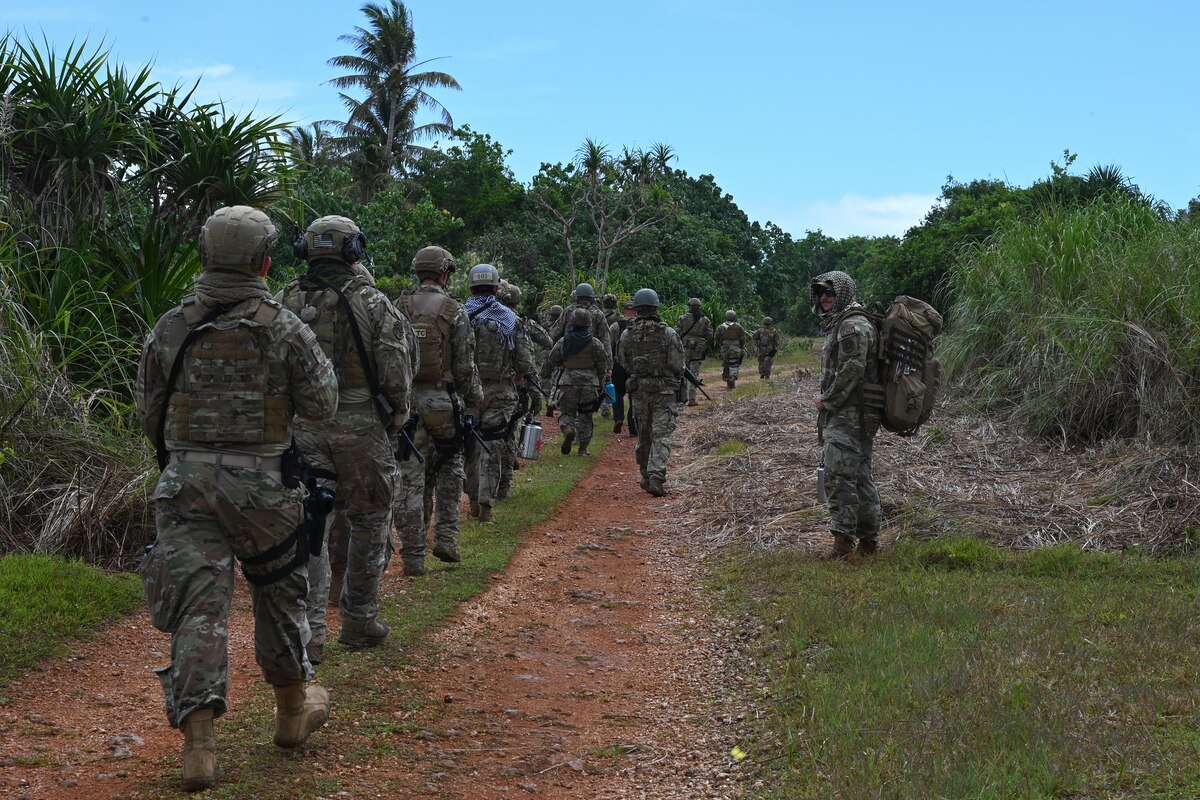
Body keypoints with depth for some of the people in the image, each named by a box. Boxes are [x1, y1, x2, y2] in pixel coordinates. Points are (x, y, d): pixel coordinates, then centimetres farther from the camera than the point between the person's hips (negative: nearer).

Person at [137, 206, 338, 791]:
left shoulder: (170, 327, 0)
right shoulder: (284, 328, -7)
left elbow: (149, 412, 7)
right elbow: (320, 407, -3)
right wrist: (320, 365, 16)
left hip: (185, 481, 1)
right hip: (261, 484, -1)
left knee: (197, 607, 0)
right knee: (279, 593, 19)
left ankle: (198, 744, -9)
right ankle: (293, 709, 35)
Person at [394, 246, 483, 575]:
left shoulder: (398, 308, 2)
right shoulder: (455, 312, -6)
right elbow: (465, 366, -6)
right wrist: (472, 403, 4)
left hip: (404, 401, 2)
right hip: (443, 400, -2)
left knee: (410, 477, 3)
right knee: (449, 468, 19)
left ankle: (412, 556, 3)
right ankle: (446, 538, 11)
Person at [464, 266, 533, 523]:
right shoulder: (510, 319, -2)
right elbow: (525, 361, -2)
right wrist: (518, 376, 19)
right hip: (500, 393, -1)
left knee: (469, 446, 14)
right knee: (492, 449, 2)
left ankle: (474, 500, 21)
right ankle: (485, 506, -4)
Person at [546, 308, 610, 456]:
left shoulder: (563, 342, -2)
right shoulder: (596, 343, -2)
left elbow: (552, 361, 7)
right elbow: (603, 366, 2)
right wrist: (601, 384, 14)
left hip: (568, 382, 0)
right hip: (589, 382, 0)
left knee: (567, 412, 11)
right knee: (585, 415, 11)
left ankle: (568, 429, -21)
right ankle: (583, 447, 10)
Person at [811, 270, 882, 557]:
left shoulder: (853, 325, -13)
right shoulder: (838, 324, 21)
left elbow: (852, 370, -22)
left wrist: (827, 400, -14)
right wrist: (826, 399, 13)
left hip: (850, 415, -11)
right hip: (844, 414, 11)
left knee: (839, 473, -17)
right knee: (859, 475, 12)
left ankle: (844, 536, -19)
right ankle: (868, 540, 17)